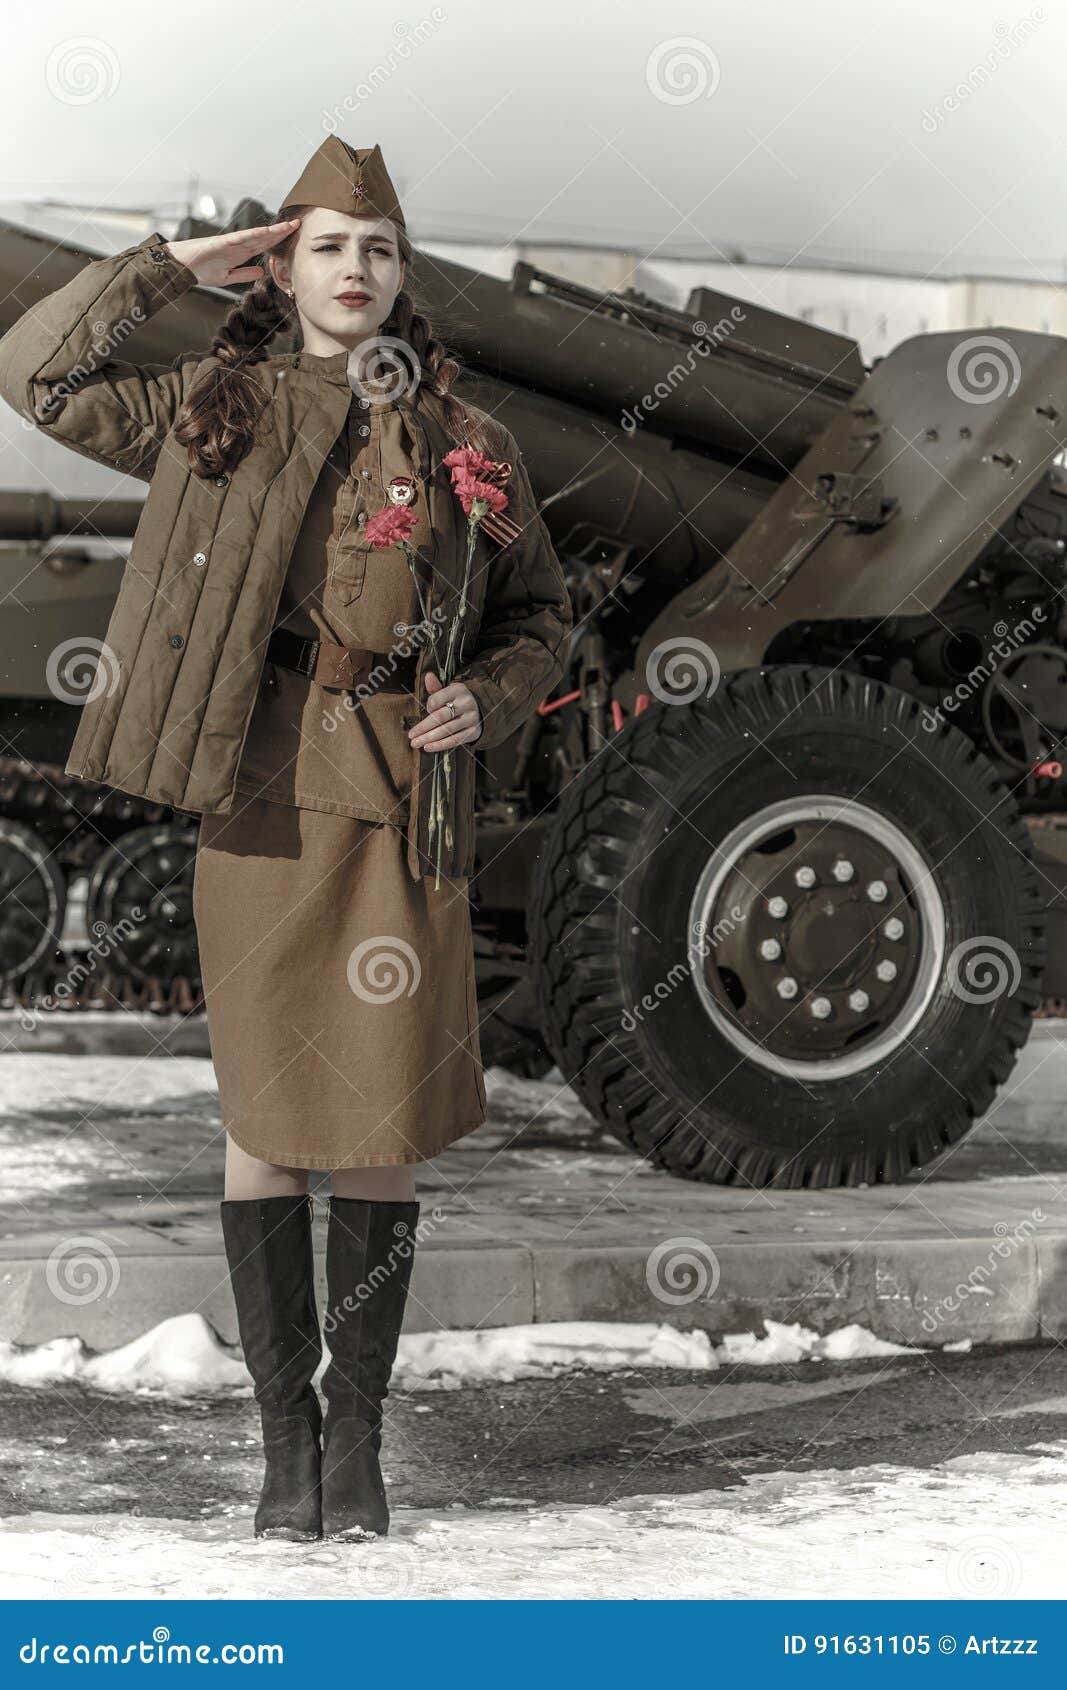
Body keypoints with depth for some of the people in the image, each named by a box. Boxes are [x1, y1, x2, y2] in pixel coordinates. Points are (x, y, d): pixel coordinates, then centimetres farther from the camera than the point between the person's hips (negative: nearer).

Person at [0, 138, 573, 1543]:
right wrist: (173, 265, 6)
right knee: (266, 1121, 1)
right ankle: (285, 1429, 12)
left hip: (406, 799, 1)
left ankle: (359, 1431, 12)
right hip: (261, 794, 0)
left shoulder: (467, 441, 10)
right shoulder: (215, 409, 9)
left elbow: (540, 611, 18)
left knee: (384, 1123, 0)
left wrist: (489, 699, -2)